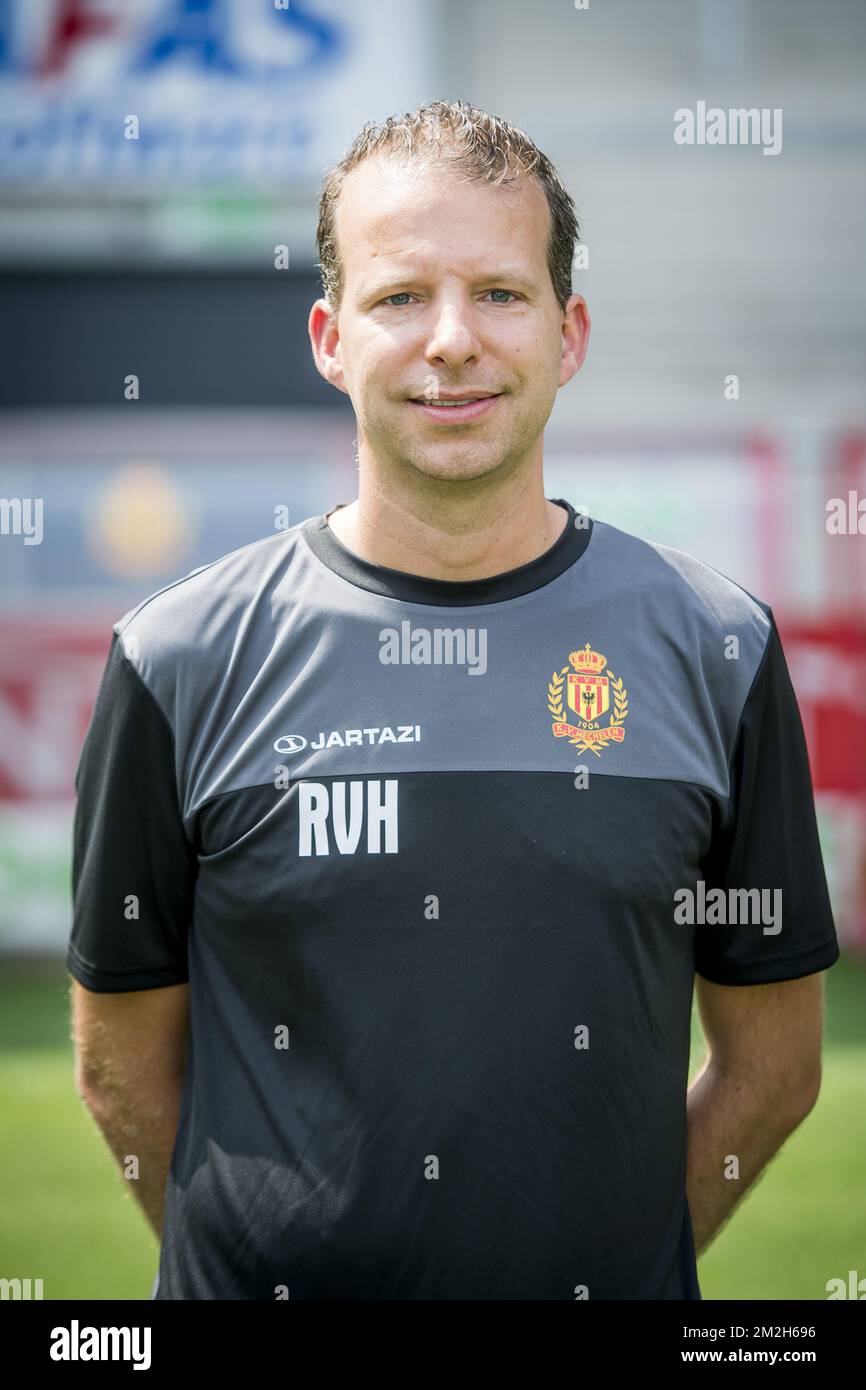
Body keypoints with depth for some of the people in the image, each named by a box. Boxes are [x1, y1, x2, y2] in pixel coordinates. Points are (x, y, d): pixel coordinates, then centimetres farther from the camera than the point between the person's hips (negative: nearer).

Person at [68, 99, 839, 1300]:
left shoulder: (715, 650, -2)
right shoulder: (181, 662, -5)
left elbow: (773, 1062, 4)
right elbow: (125, 1062, 2)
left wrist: (621, 1250, 0)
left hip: (609, 1285, 1)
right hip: (261, 1284, -1)